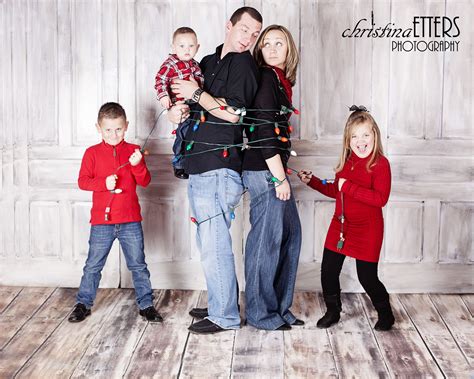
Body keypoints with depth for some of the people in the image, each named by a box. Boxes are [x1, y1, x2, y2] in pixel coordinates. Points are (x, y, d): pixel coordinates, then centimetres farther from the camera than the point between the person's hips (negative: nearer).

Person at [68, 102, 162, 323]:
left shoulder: (133, 151, 4)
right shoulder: (92, 153, 2)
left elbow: (144, 182, -2)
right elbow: (82, 181, -5)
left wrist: (138, 165, -21)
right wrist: (104, 183, -20)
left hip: (130, 221, 1)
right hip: (101, 221, 0)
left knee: (138, 265, 8)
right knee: (93, 265, 9)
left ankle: (146, 305, 18)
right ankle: (83, 304, 23)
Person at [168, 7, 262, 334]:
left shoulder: (244, 65, -6)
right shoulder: (209, 62, 18)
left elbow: (232, 113, -18)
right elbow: (183, 94, 26)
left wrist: (196, 94, -10)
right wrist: (177, 109, 4)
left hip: (219, 169, -9)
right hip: (199, 169, 9)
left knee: (214, 245, -5)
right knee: (210, 242, 17)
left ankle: (225, 317, 6)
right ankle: (222, 303, 30)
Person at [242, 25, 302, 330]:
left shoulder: (280, 81, 16)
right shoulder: (265, 78, -11)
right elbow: (264, 131, -18)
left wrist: (283, 174, 18)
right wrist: (279, 177, -17)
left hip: (274, 170, 10)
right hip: (264, 171, -10)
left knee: (291, 235, 14)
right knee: (267, 240, -2)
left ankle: (280, 308, 23)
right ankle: (261, 313, 10)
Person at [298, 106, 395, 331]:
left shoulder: (380, 163, -15)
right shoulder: (347, 162, 8)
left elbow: (380, 198, -26)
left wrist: (349, 187, -27)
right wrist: (312, 181, 14)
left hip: (367, 230, -6)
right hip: (340, 226, 7)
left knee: (367, 277, 1)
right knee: (328, 271, 8)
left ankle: (385, 313, 26)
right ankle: (333, 311, 28)